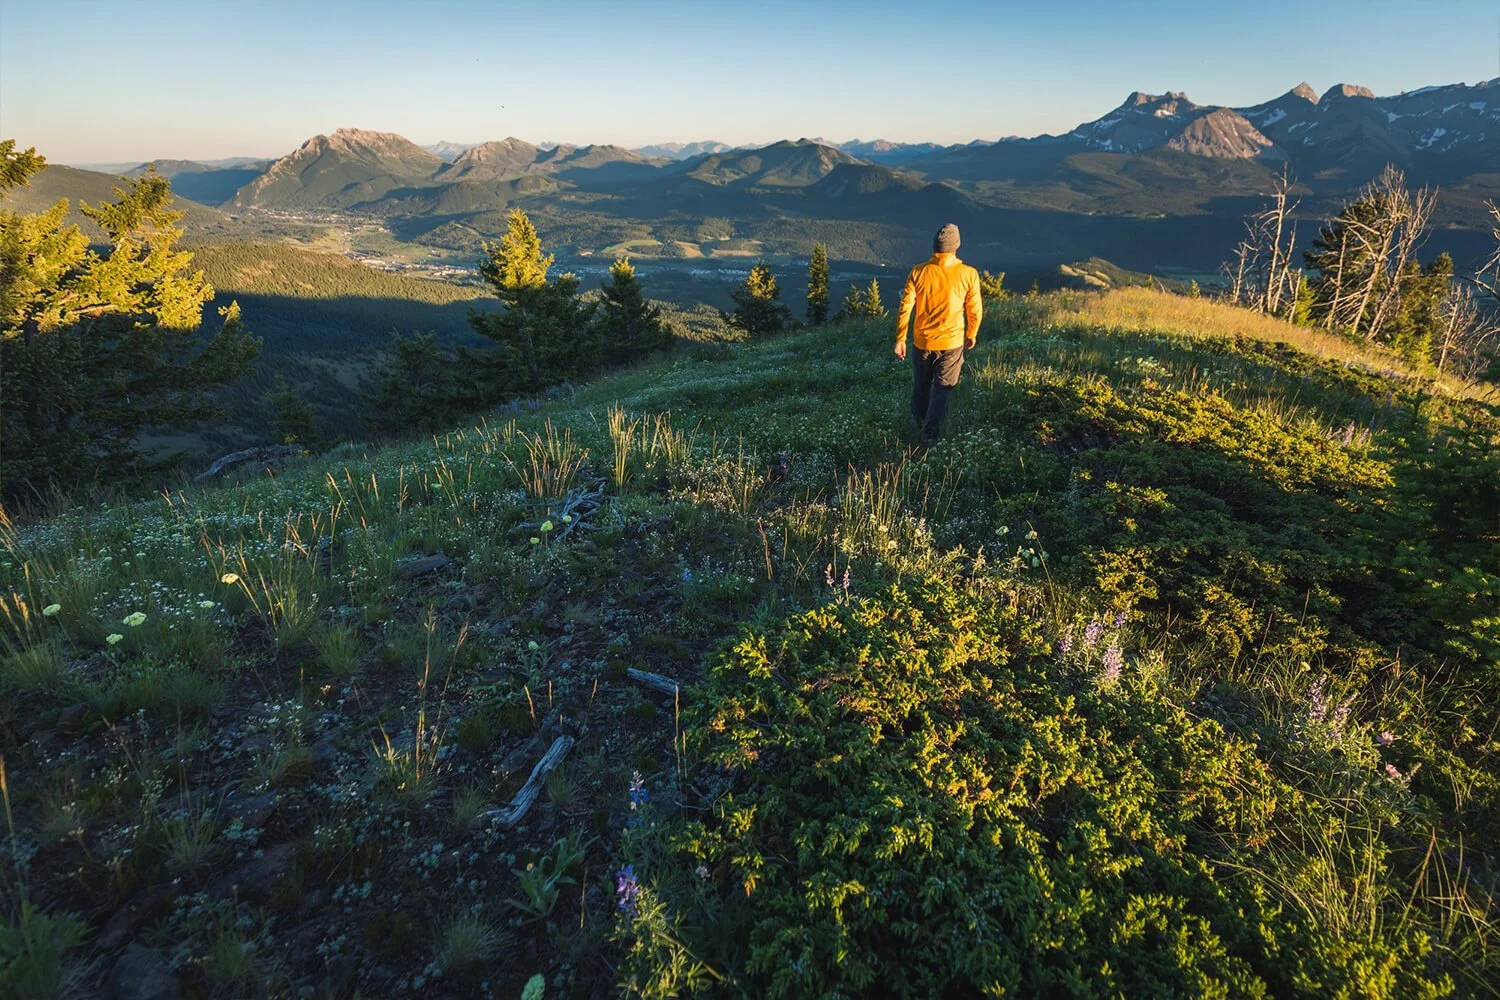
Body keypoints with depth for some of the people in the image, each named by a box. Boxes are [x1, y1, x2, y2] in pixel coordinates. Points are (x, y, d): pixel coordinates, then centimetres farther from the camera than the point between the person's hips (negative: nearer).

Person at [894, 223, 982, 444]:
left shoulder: (918, 272, -11)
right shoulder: (969, 274, -12)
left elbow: (905, 308, -8)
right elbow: (975, 310, -3)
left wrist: (900, 339, 2)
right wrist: (972, 335, 14)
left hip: (922, 341, 2)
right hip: (952, 342, -1)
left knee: (922, 383, 22)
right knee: (942, 388, 12)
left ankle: (918, 420, 40)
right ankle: (930, 432, 10)